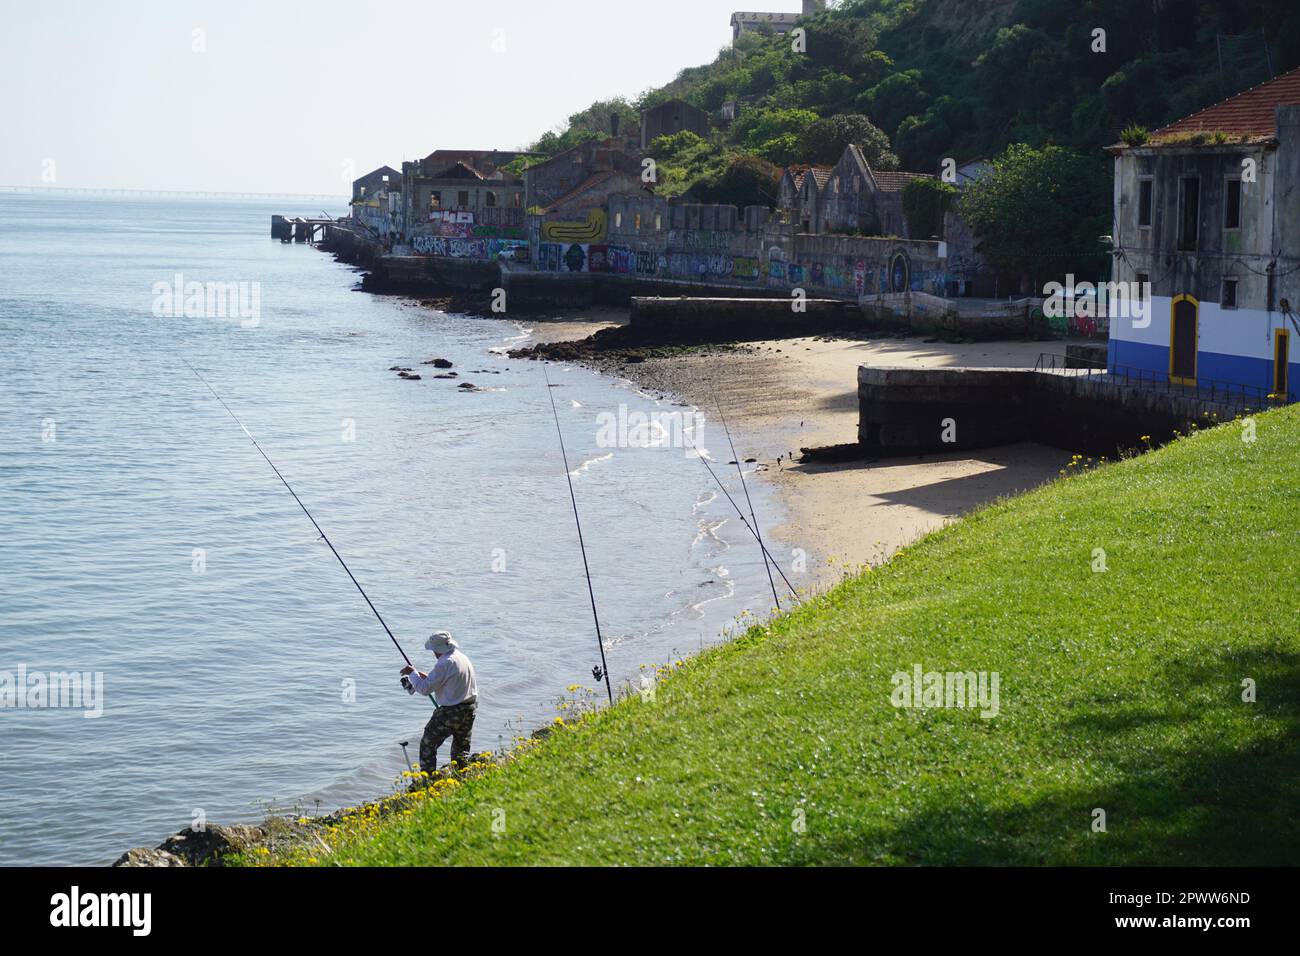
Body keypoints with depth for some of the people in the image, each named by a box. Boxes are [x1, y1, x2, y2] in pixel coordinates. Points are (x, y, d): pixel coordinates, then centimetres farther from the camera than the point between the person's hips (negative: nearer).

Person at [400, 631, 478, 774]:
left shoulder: (445, 663, -19)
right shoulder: (463, 658, 10)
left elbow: (425, 689, -17)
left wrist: (413, 673, -3)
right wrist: (427, 677, 19)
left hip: (451, 712, -9)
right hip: (470, 710, 9)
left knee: (428, 744, 2)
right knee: (461, 747, 19)